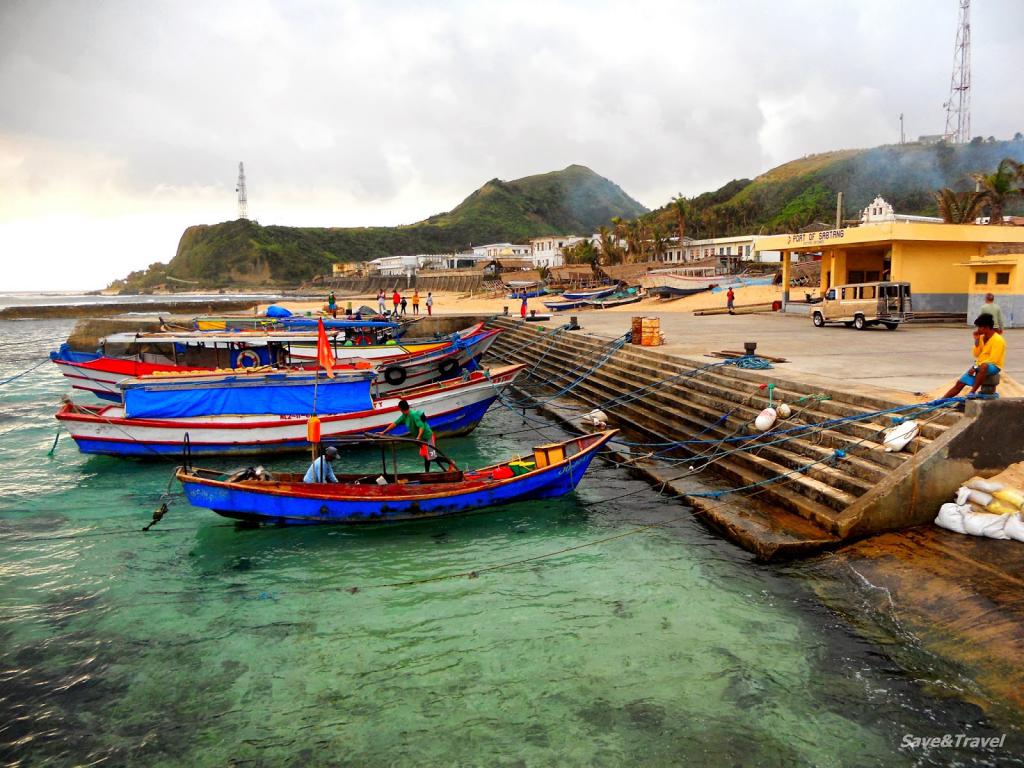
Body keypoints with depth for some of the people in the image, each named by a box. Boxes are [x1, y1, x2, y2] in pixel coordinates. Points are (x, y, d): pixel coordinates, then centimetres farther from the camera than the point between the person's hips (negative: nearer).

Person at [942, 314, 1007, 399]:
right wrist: (976, 340, -3)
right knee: (959, 383, -3)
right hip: (979, 365, 7)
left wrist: (976, 368, -21)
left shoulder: (998, 340, -16)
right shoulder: (982, 337, 7)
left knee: (984, 366, -43)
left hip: (993, 366, -7)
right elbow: (976, 355, 9)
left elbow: (992, 360, -20)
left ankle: (972, 393, -41)